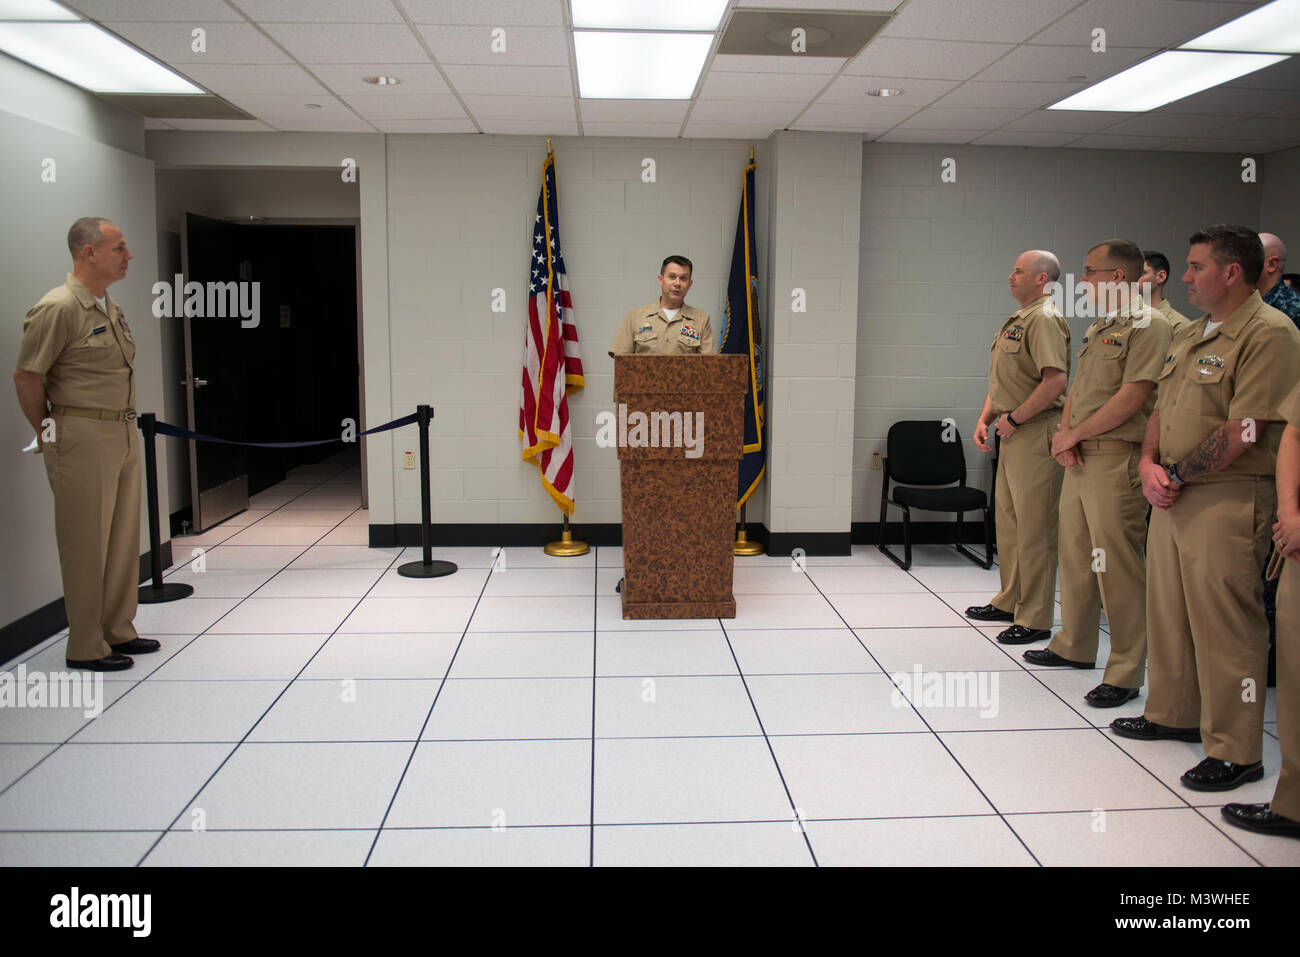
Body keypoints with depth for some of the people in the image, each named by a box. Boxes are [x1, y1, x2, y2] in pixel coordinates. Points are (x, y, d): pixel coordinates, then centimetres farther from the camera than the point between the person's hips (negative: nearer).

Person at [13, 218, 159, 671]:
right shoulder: (58, 308, -14)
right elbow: (26, 376, -12)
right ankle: (86, 647, 10)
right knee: (87, 544, -1)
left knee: (124, 539, 14)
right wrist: (48, 435, -5)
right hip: (84, 438, -9)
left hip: (123, 433, 9)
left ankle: (118, 631, 26)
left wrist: (126, 423, 16)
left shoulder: (111, 308, 13)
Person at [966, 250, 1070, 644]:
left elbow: (1055, 381, -24)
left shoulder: (1045, 320, -14)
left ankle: (1035, 619, 3)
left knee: (1034, 529, -5)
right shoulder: (1017, 320, 18)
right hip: (1013, 436, 11)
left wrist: (1014, 419, -17)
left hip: (1035, 434, -10)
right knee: (1007, 521, 18)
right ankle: (1009, 601, 30)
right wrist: (985, 419, 11)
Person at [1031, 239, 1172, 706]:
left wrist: (1074, 435, -11)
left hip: (1116, 458, -9)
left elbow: (1133, 398, -18)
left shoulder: (1148, 325, -11)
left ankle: (1126, 673, 2)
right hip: (1079, 458, 9)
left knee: (1118, 566, -6)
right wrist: (1065, 432, 0)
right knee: (1075, 557, 16)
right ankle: (1074, 646, 30)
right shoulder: (1097, 328, 19)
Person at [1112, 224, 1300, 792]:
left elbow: (1245, 431, -20)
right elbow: (1162, 406, 18)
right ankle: (1173, 714, 33)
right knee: (1167, 611, 17)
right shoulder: (1191, 335, 16)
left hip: (1228, 501, -9)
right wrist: (1149, 465, 0)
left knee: (1225, 626, -2)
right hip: (1173, 497, 9)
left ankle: (1235, 751, 10)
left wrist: (1175, 476, -14)